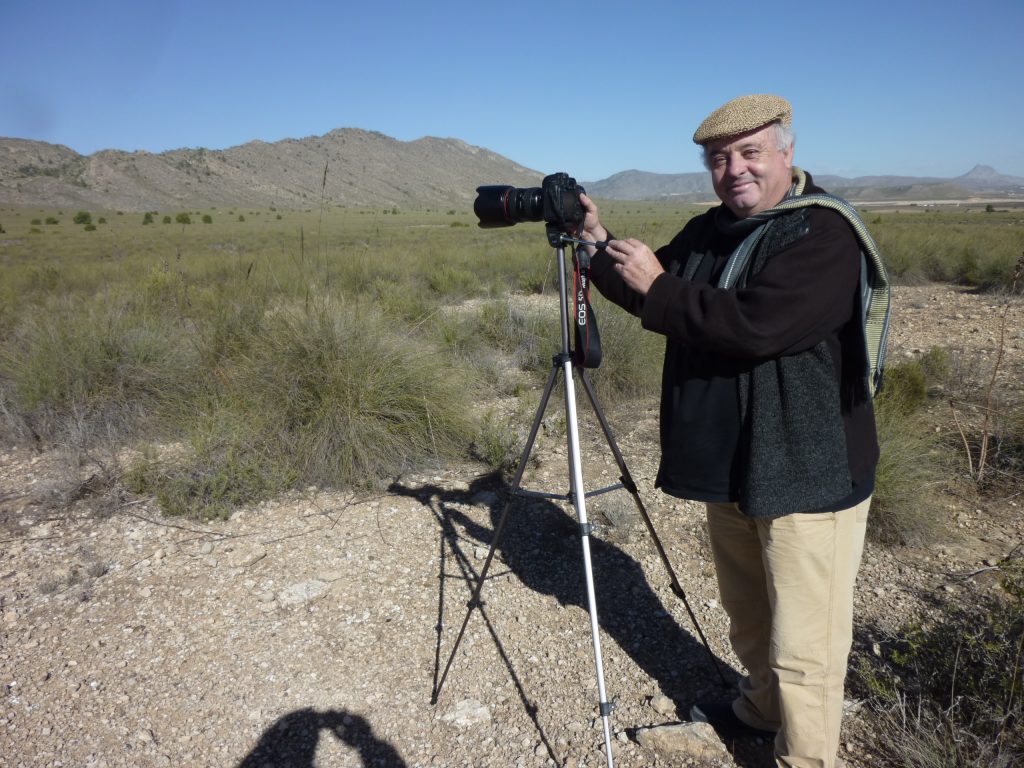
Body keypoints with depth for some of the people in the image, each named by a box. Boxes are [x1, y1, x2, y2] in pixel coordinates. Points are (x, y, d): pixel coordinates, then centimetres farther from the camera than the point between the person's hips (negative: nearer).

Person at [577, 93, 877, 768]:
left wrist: (659, 286, -19)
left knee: (803, 644, 2)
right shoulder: (707, 232, 8)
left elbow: (753, 325, -30)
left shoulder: (824, 236, -17)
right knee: (748, 614, 24)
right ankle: (762, 708, 47)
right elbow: (653, 297, 17)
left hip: (808, 476, -8)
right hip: (730, 466, 8)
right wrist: (598, 241, 2)